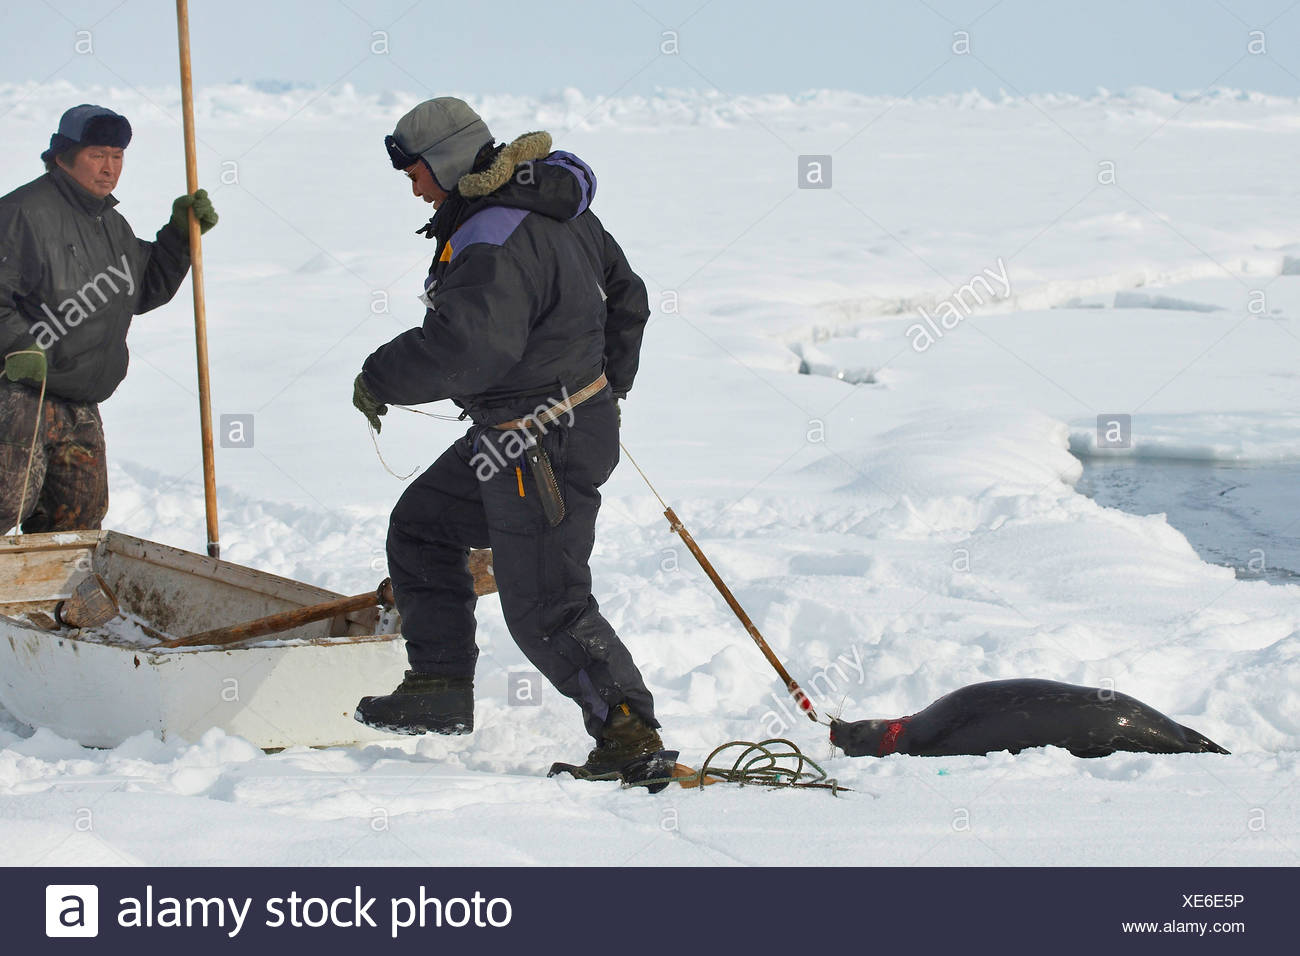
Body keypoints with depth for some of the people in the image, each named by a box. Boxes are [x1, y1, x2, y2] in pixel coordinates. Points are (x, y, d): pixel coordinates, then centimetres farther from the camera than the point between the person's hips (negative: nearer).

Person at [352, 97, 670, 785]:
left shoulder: (493, 245, -24)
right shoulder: (555, 206, 8)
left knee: (545, 609, -6)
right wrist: (605, 388, 28)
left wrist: (380, 379, -19)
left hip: (541, 451, -11)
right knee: (421, 524, 20)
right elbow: (625, 296, 19)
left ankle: (630, 734, -2)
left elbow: (463, 348, -35)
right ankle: (439, 691, 22)